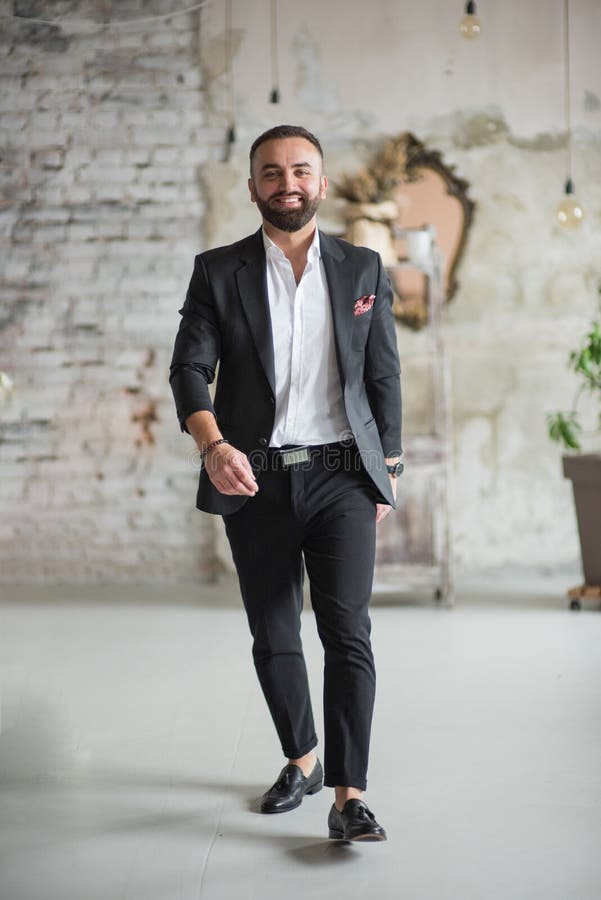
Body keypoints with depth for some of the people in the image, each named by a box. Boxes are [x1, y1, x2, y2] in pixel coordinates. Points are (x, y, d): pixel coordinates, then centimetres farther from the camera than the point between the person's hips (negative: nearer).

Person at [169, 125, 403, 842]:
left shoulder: (363, 269, 8)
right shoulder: (217, 271, 5)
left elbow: (384, 376, 11)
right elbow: (189, 366, -3)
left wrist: (388, 468, 7)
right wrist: (212, 444, -21)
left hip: (341, 475, -1)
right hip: (254, 480, 1)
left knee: (347, 632, -11)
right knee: (273, 638, 10)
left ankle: (348, 796, -7)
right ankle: (301, 759, 30)